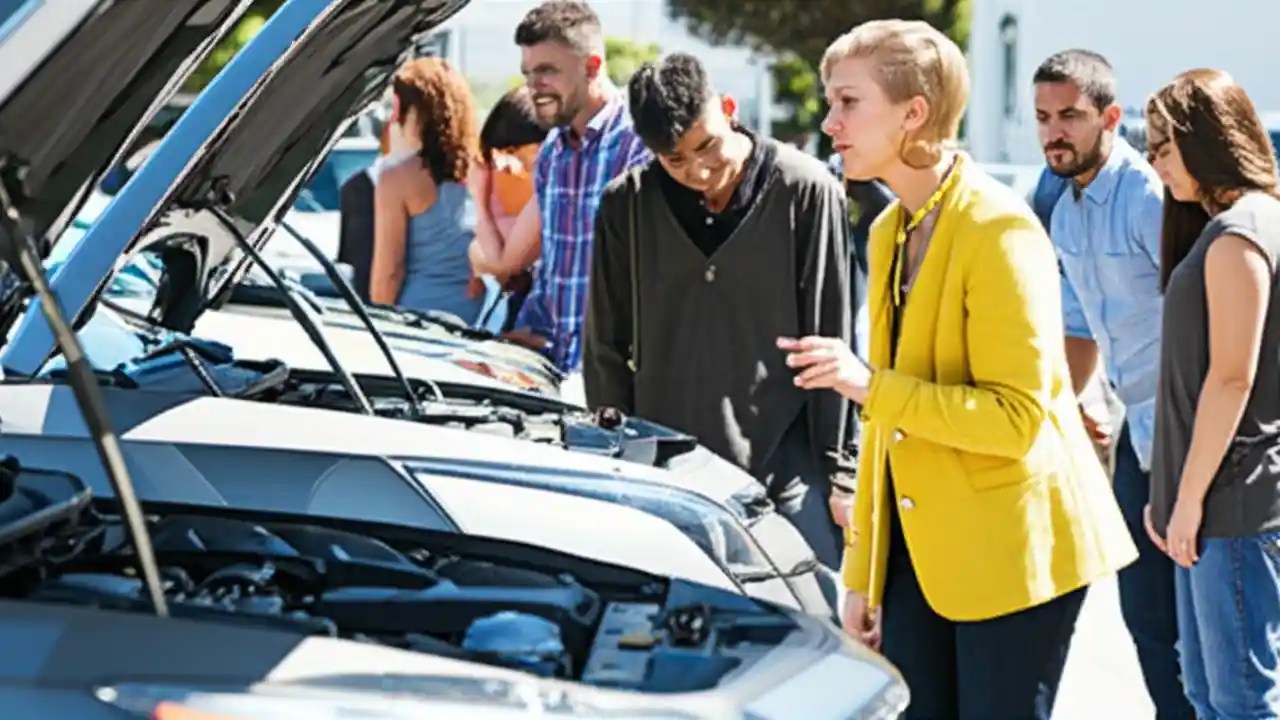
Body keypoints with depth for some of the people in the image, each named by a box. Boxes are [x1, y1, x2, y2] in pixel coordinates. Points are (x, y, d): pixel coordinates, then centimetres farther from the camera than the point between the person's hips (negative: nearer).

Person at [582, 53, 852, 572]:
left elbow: (832, 342, -2)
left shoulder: (806, 192, -6)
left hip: (786, 471, -2)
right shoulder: (626, 206, 1)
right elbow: (605, 350, 10)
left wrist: (838, 469, -2)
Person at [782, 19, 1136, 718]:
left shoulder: (998, 230, -16)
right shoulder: (890, 232, 10)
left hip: (1007, 548, -8)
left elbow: (1018, 418, -20)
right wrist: (861, 570, 13)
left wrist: (871, 385, -29)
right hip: (919, 546, 8)